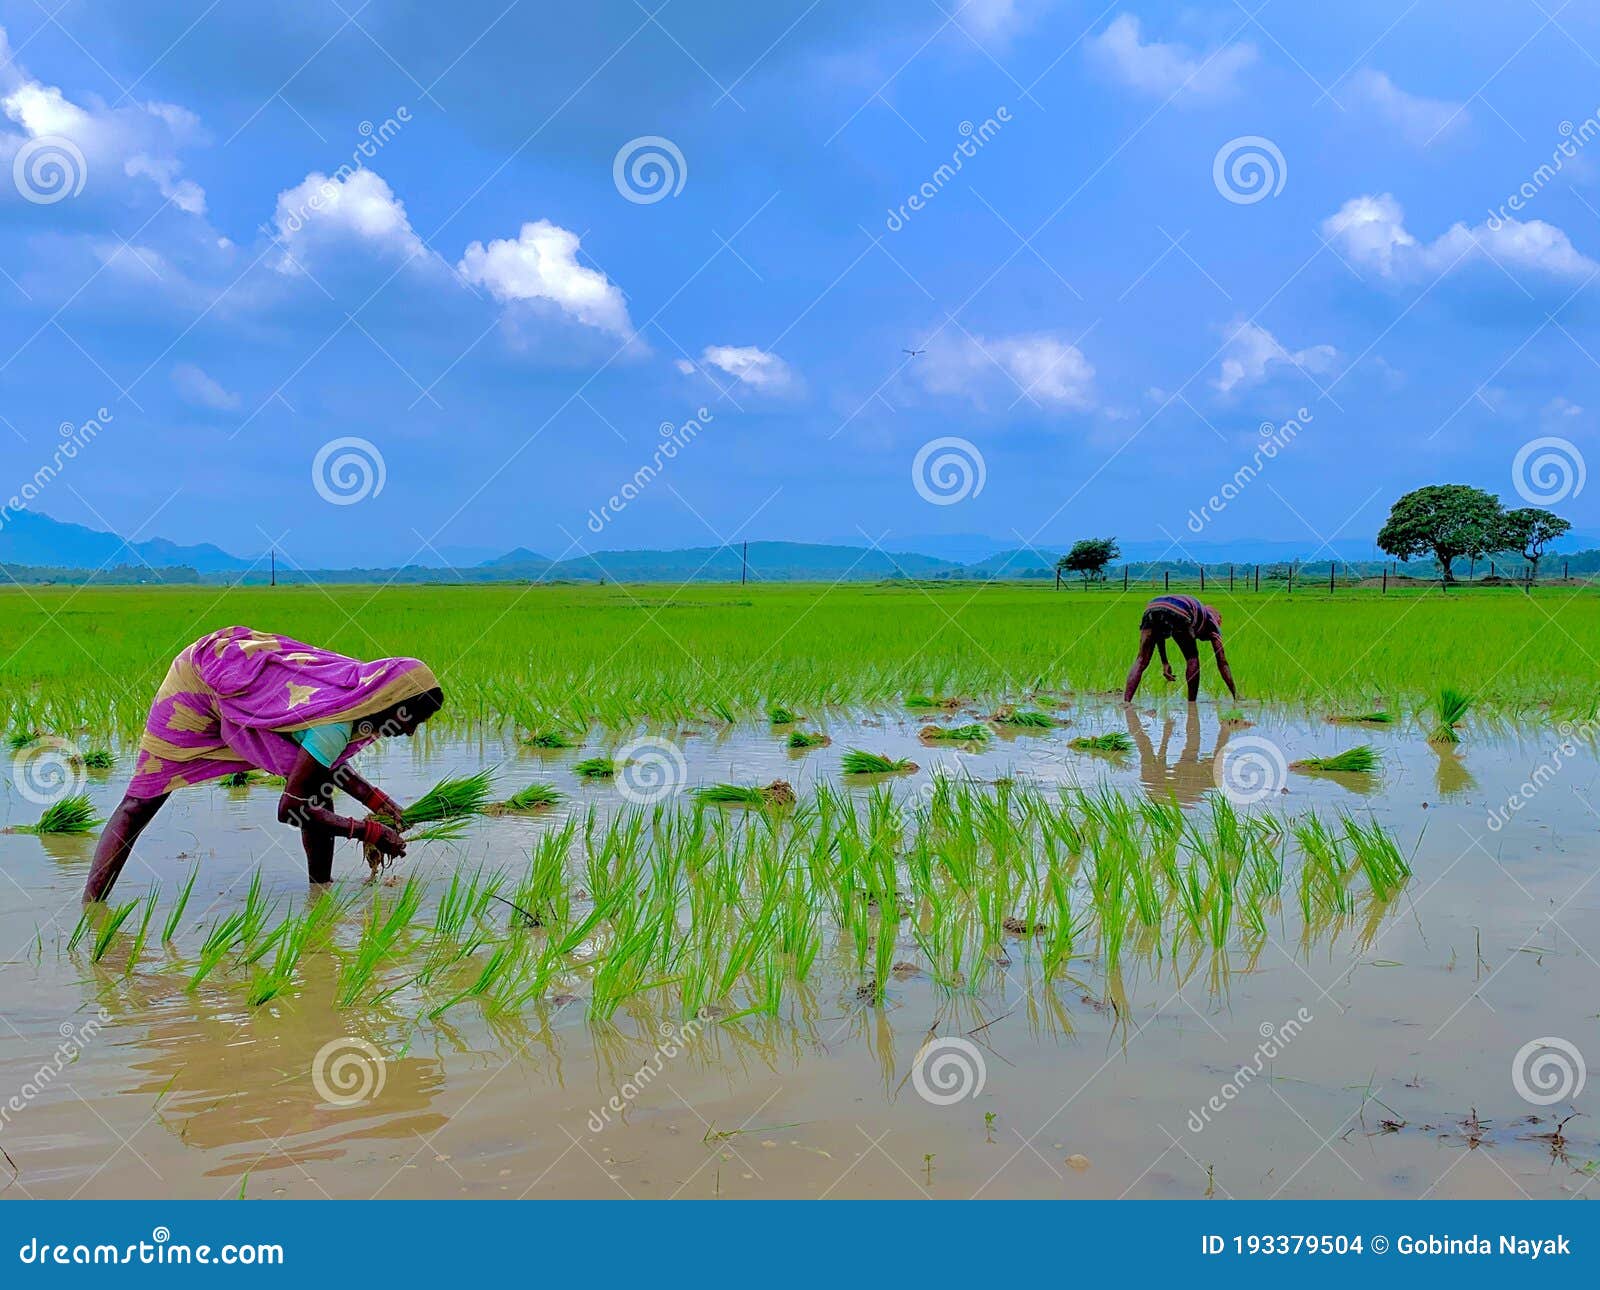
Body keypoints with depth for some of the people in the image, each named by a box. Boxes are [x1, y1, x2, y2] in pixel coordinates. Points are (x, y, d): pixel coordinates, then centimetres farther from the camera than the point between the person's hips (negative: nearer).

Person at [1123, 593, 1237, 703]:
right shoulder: (1212, 620, 33)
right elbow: (1222, 663, 31)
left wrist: (1164, 663, 35)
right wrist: (1235, 693, 37)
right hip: (1178, 614, -4)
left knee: (1141, 661, 6)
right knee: (1192, 660, 20)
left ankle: (1125, 703, -11)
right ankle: (1191, 705, 17)